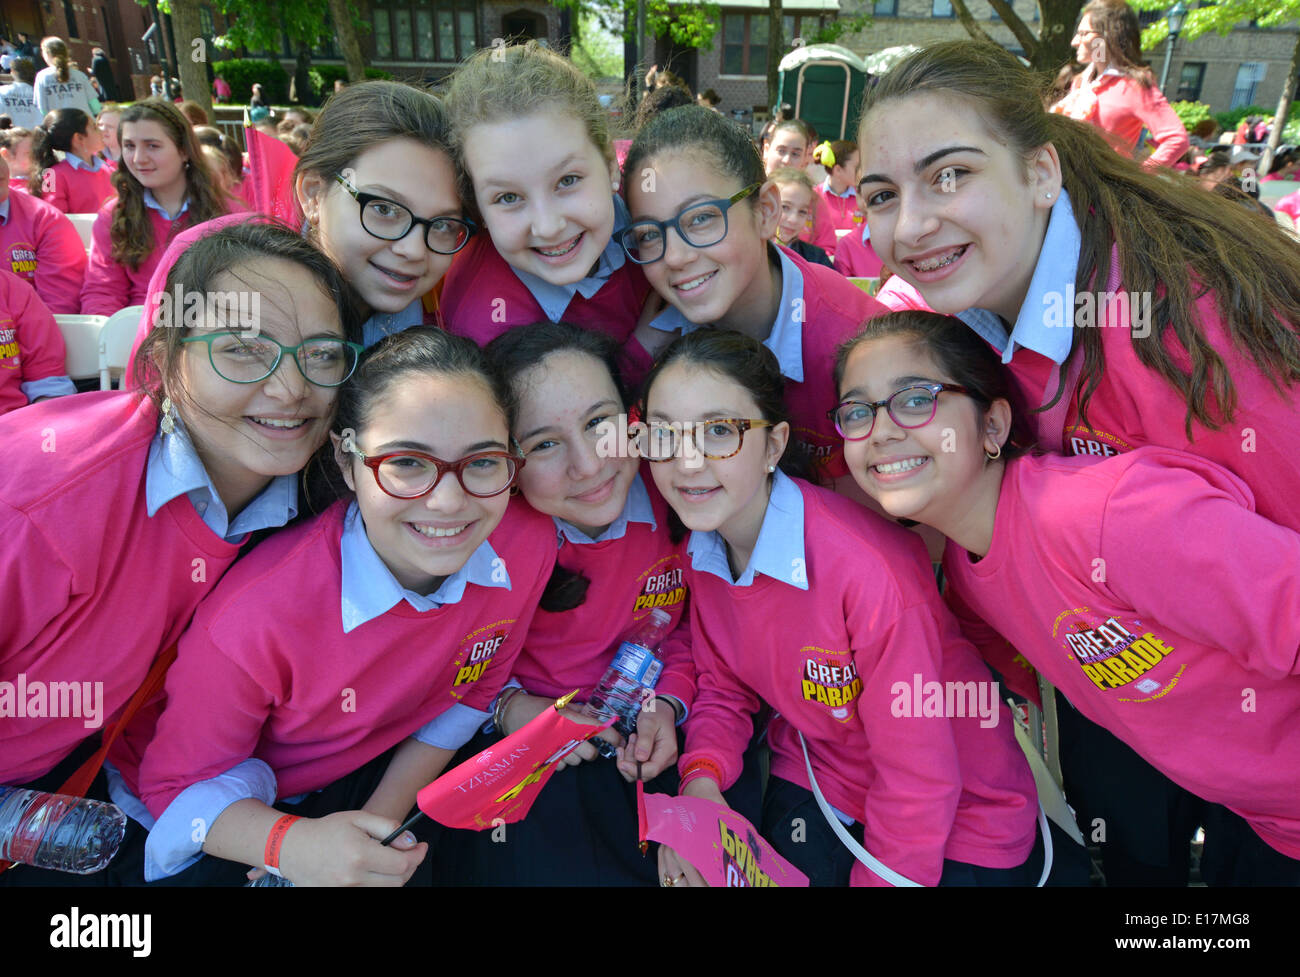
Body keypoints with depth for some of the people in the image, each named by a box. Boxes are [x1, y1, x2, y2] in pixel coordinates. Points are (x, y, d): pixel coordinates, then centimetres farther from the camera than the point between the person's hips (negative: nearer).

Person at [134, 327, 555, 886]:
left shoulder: (529, 546, -22)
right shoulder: (257, 617, -32)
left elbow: (470, 690, -3)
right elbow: (180, 782, -14)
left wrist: (384, 819, -10)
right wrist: (292, 844, -33)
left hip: (388, 776, 5)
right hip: (250, 816, -5)